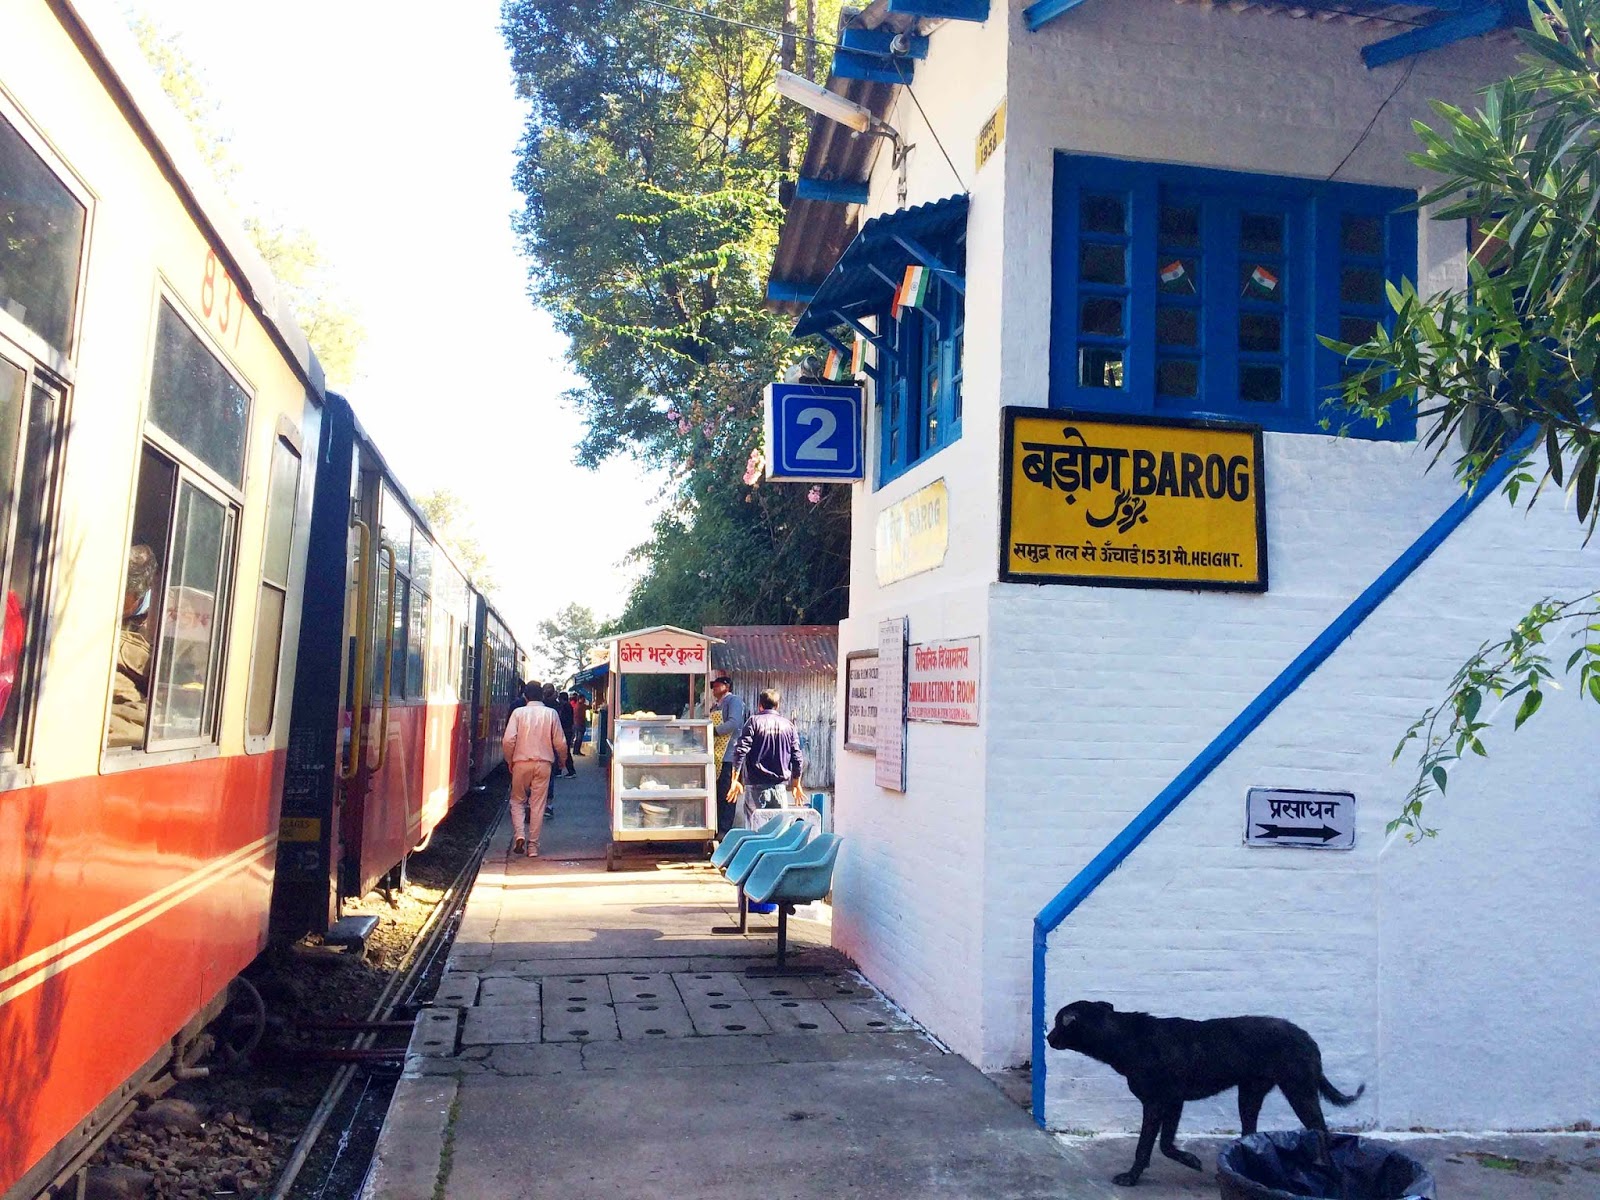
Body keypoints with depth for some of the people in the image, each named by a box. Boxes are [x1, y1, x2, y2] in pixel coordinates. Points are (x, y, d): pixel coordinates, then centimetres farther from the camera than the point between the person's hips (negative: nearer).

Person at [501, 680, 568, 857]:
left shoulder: (518, 712, -2)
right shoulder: (550, 714, 1)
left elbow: (508, 740, -11)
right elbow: (560, 743, 0)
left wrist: (510, 761, 5)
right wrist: (561, 760, 19)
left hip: (521, 762, -1)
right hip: (544, 763, 1)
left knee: (517, 800, 15)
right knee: (538, 804, 6)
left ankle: (519, 834, -6)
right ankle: (533, 846, 7)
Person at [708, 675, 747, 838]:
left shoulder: (734, 701, -3)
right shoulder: (715, 706, 23)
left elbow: (734, 723, -18)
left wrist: (714, 731, -15)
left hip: (728, 756, -8)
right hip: (715, 755, 9)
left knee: (725, 794, -7)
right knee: (715, 793, 9)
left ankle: (724, 830, -4)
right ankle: (717, 828, 14)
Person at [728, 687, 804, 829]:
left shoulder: (754, 722, -1)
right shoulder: (788, 725, 7)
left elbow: (740, 751, -10)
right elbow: (797, 758, 7)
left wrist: (735, 780, -7)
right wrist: (796, 785, 17)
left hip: (756, 786, -2)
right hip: (779, 786, 2)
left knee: (753, 826, -1)